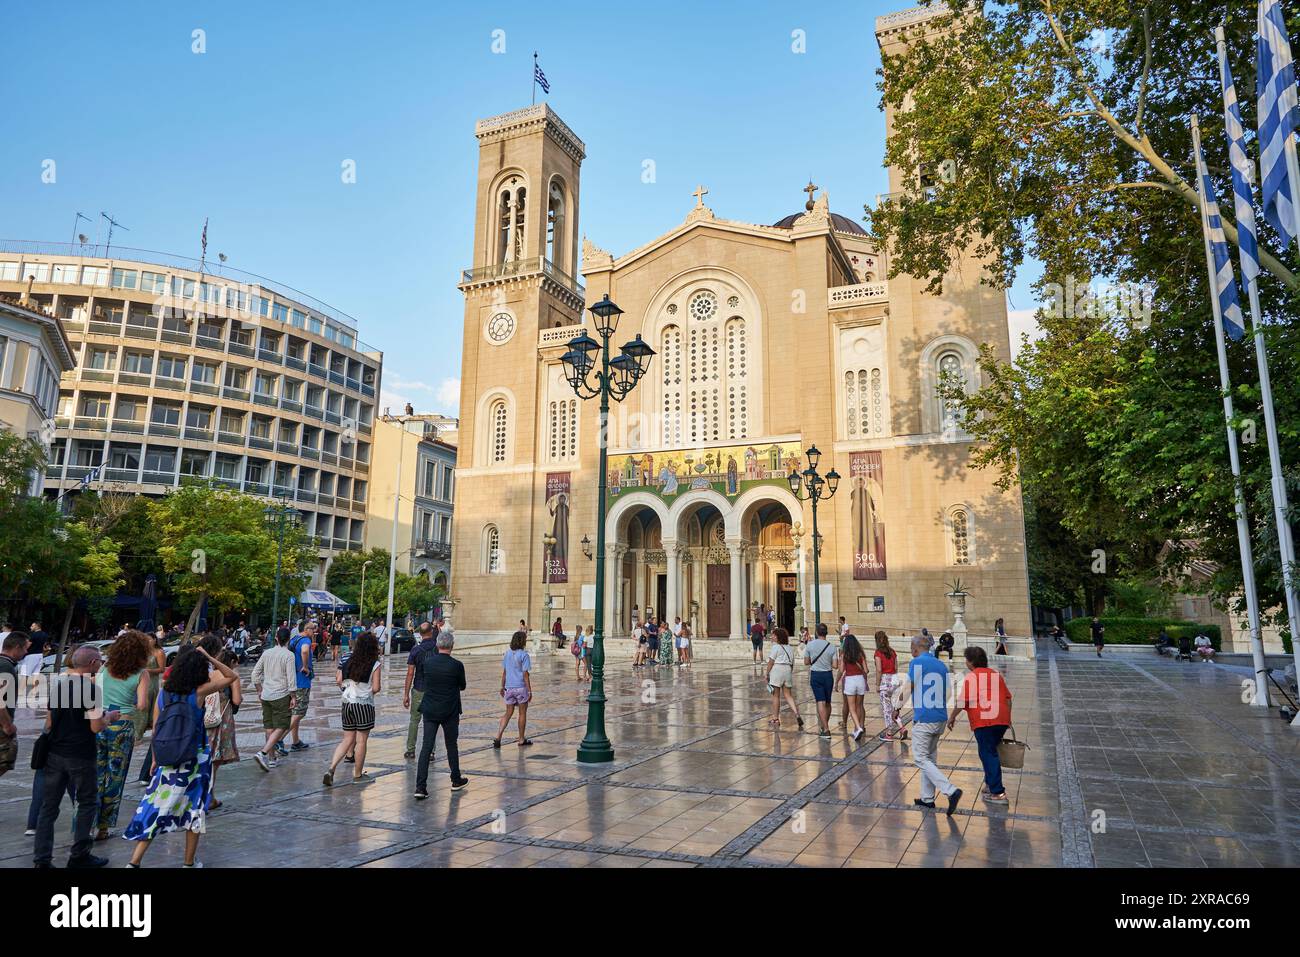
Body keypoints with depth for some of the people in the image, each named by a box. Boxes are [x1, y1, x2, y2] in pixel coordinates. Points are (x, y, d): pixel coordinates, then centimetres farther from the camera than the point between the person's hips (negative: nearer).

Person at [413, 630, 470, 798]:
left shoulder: (427, 661, -6)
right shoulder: (457, 665, -14)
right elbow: (462, 686, 0)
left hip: (430, 710, 2)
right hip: (450, 712, -2)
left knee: (426, 747, 2)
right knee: (451, 746, 14)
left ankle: (420, 787, -4)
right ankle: (456, 781, 28)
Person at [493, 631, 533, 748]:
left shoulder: (507, 654, 5)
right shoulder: (524, 655, -12)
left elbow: (504, 672, 10)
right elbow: (525, 675, -13)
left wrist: (502, 687, 19)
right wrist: (530, 691, -8)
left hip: (509, 687, 5)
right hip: (521, 687, -5)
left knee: (508, 713, 13)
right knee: (522, 713, 10)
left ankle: (497, 737, 0)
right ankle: (521, 740, 18)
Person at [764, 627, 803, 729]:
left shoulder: (776, 647, -6)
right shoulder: (789, 648, 15)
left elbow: (771, 662, -8)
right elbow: (792, 663, 16)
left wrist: (767, 674, -3)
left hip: (777, 670, -6)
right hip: (788, 671, 6)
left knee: (776, 695, 3)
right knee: (788, 695, 9)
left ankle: (775, 718, 9)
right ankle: (797, 714, -9)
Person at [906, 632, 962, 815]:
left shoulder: (916, 663, -9)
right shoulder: (942, 665, 10)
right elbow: (947, 695, 14)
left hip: (923, 719, -7)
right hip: (940, 718, 8)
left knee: (921, 759, -2)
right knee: (929, 757, 17)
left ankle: (951, 790, -15)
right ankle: (927, 798, 22)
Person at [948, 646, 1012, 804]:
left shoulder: (971, 677, -5)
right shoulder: (995, 674, 16)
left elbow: (962, 700, -11)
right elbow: (1008, 697, 19)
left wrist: (952, 717, -1)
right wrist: (1007, 717, 27)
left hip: (984, 721, -7)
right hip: (1002, 721, 7)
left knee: (988, 755, -1)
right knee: (991, 752, 21)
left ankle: (998, 793, -3)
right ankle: (990, 784, 28)